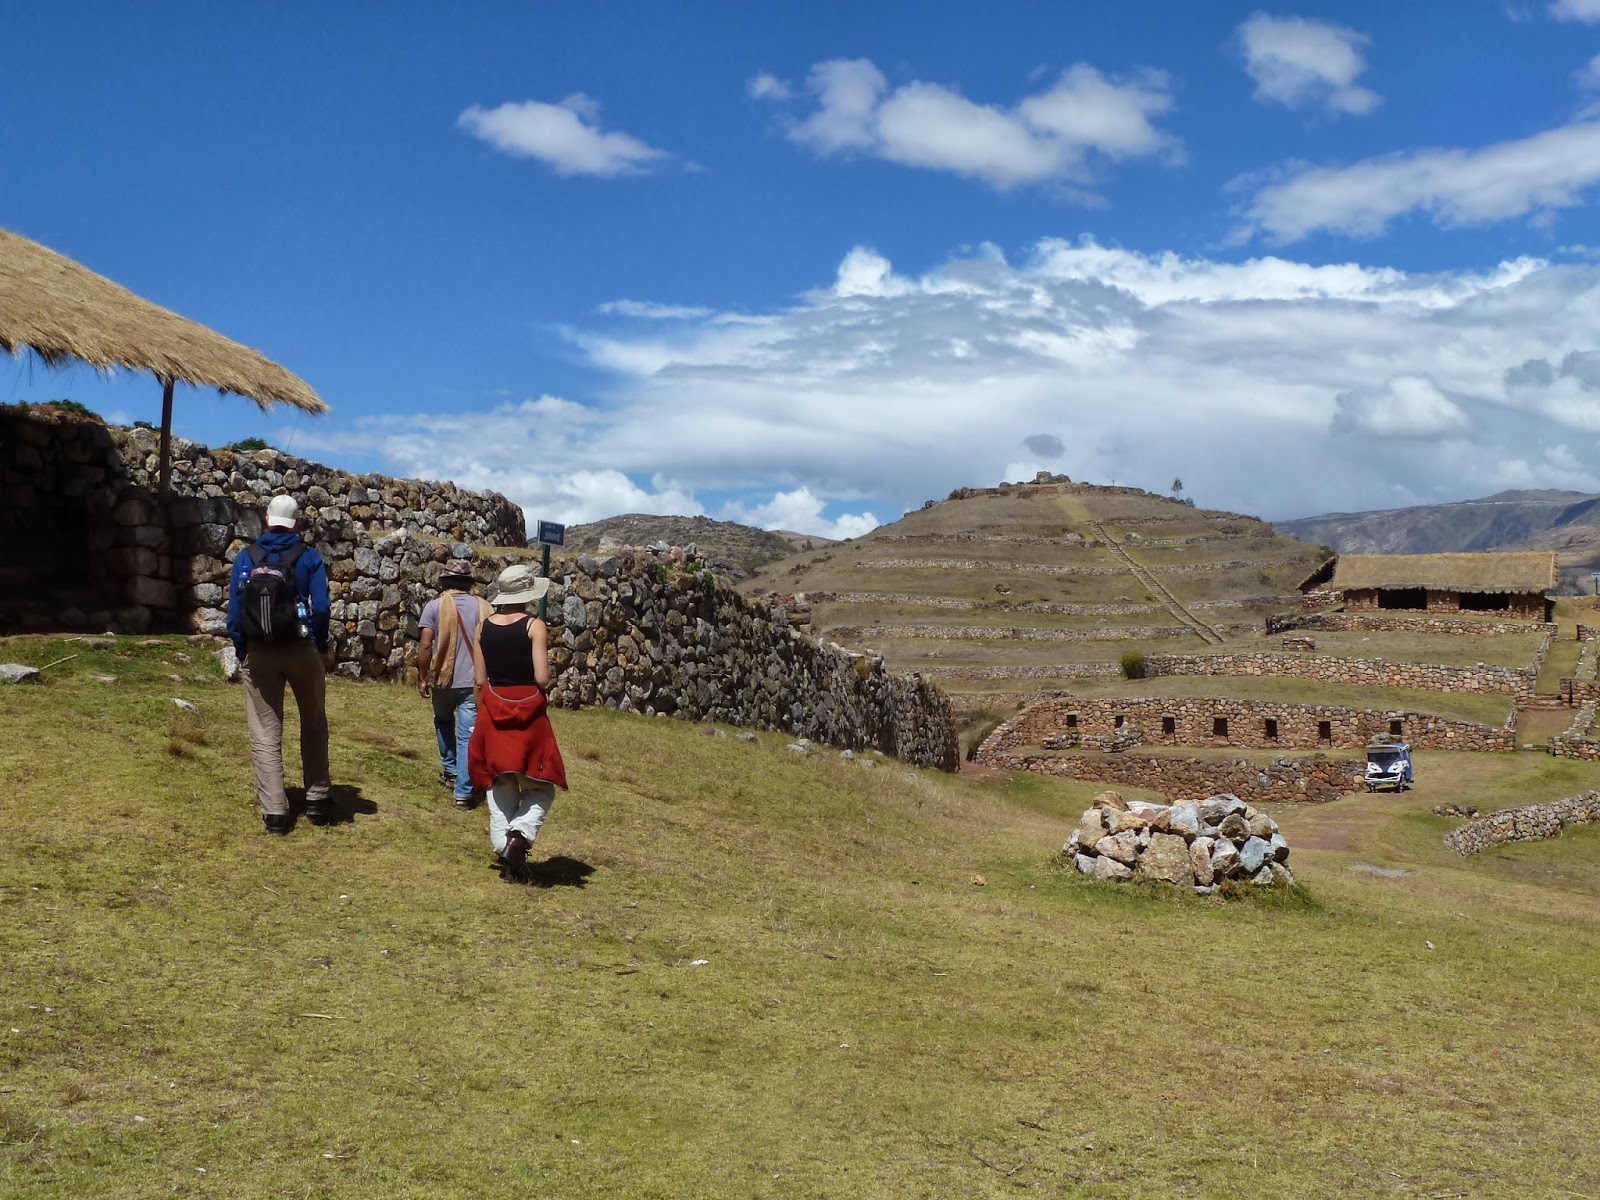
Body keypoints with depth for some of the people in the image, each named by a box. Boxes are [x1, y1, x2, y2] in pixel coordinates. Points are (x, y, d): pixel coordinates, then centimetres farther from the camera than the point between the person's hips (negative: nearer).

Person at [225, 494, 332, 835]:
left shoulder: (245, 557, 1)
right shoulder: (309, 557, -3)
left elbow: (234, 611, -1)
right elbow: (321, 607, -9)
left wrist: (242, 652, 7)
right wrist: (321, 647, 2)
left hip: (259, 654, 1)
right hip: (301, 651, 0)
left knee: (265, 734, 5)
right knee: (313, 725, 18)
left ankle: (275, 811, 0)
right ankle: (317, 799, 18)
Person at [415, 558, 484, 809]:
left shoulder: (434, 606, -4)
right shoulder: (481, 607, -1)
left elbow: (425, 645, -7)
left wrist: (422, 677, 4)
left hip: (443, 679, 0)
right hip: (473, 681, 0)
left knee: (444, 723, 28)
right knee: (468, 736, 1)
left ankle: (450, 771, 35)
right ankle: (463, 793, -4)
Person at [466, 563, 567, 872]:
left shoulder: (483, 627, 2)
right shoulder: (534, 626, -10)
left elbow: (479, 681, 5)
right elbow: (542, 679, -16)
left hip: (493, 712, 4)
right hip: (529, 712, -4)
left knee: (500, 786, 16)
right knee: (540, 786, 8)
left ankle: (502, 842, 14)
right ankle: (521, 832, -14)